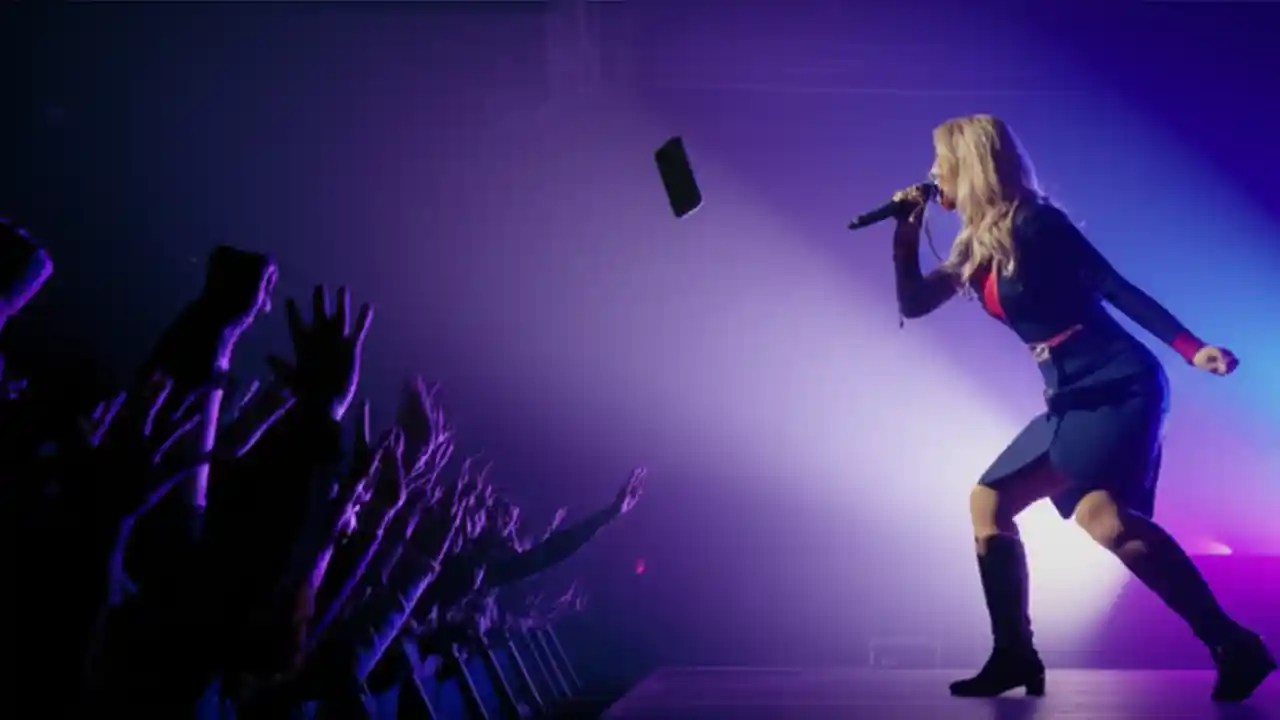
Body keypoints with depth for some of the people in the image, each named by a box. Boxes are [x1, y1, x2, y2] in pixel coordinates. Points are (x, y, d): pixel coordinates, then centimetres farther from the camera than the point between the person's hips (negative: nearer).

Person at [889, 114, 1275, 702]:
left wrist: (1191, 348, -18)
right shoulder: (974, 245, 14)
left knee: (1100, 513, -28)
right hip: (1073, 398, 9)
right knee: (989, 500, 5)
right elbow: (913, 303, 20)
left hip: (1119, 384, -9)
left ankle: (1233, 645, -25)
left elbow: (1116, 287, -12)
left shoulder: (1031, 222, -10)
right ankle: (1014, 655, 7)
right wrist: (907, 229, 11)